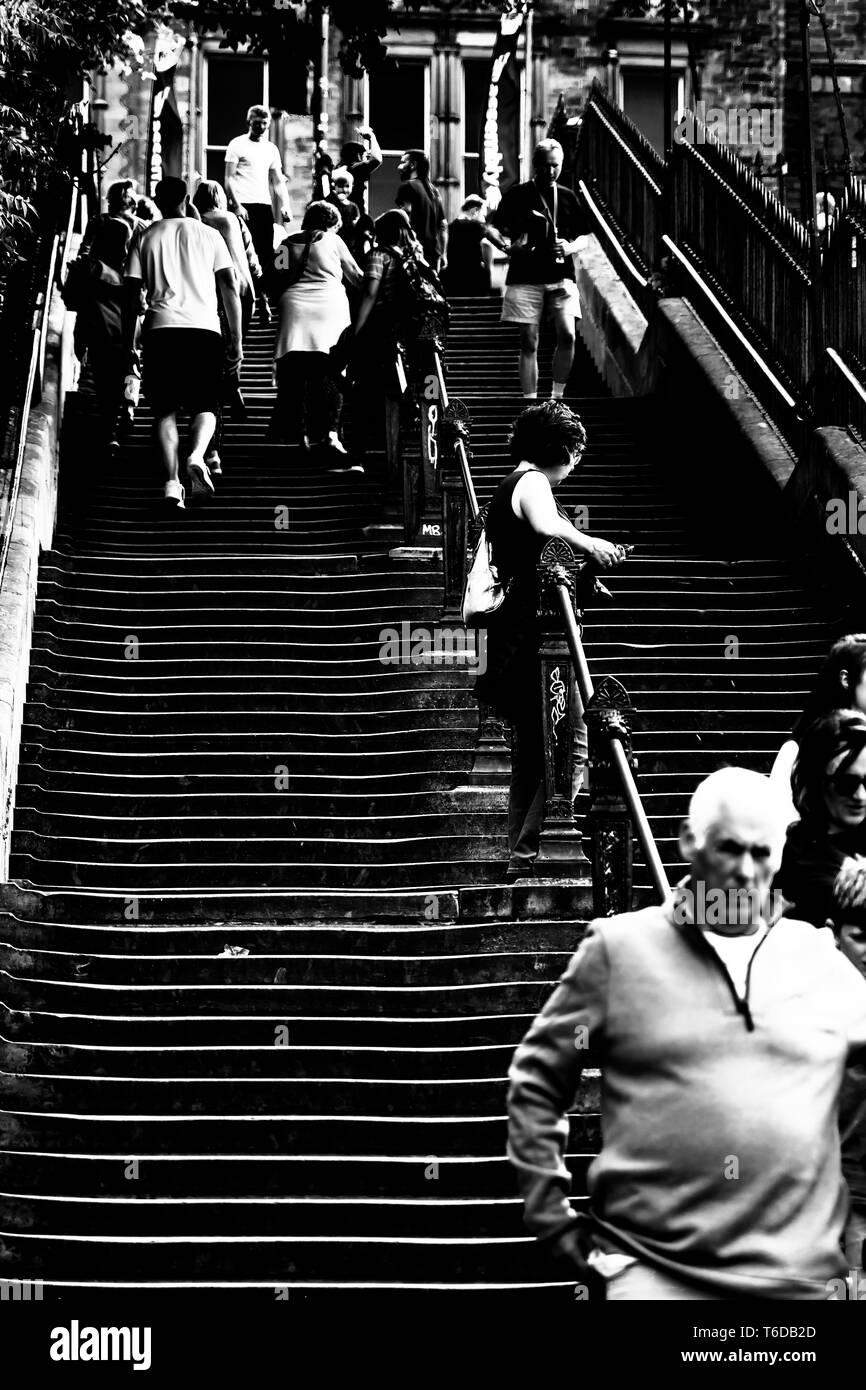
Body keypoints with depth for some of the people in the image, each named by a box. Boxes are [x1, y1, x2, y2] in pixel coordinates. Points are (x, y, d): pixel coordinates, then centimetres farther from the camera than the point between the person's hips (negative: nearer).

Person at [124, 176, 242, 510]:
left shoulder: (146, 238, 14)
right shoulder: (208, 235, 13)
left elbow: (132, 292, 8)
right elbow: (230, 288, 7)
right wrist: (236, 341, 9)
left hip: (161, 329, 0)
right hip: (204, 328, 0)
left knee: (166, 410, 7)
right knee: (205, 405, 10)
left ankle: (171, 481, -8)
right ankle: (197, 456, -20)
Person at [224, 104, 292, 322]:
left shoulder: (271, 149, 16)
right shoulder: (237, 145, 1)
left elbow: (278, 181, 16)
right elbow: (229, 179, -4)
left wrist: (284, 206, 2)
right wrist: (237, 205, -14)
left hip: (264, 204, 5)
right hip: (243, 204, -5)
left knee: (266, 252, 0)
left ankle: (263, 296, 5)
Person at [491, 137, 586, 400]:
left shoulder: (567, 197, 13)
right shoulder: (518, 195, 4)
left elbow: (584, 237, 18)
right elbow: (496, 229, 5)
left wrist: (570, 247, -4)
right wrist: (512, 246, -15)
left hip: (561, 278, 2)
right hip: (526, 277, -2)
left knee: (567, 336, -12)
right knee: (529, 343, -1)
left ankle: (557, 398, 1)